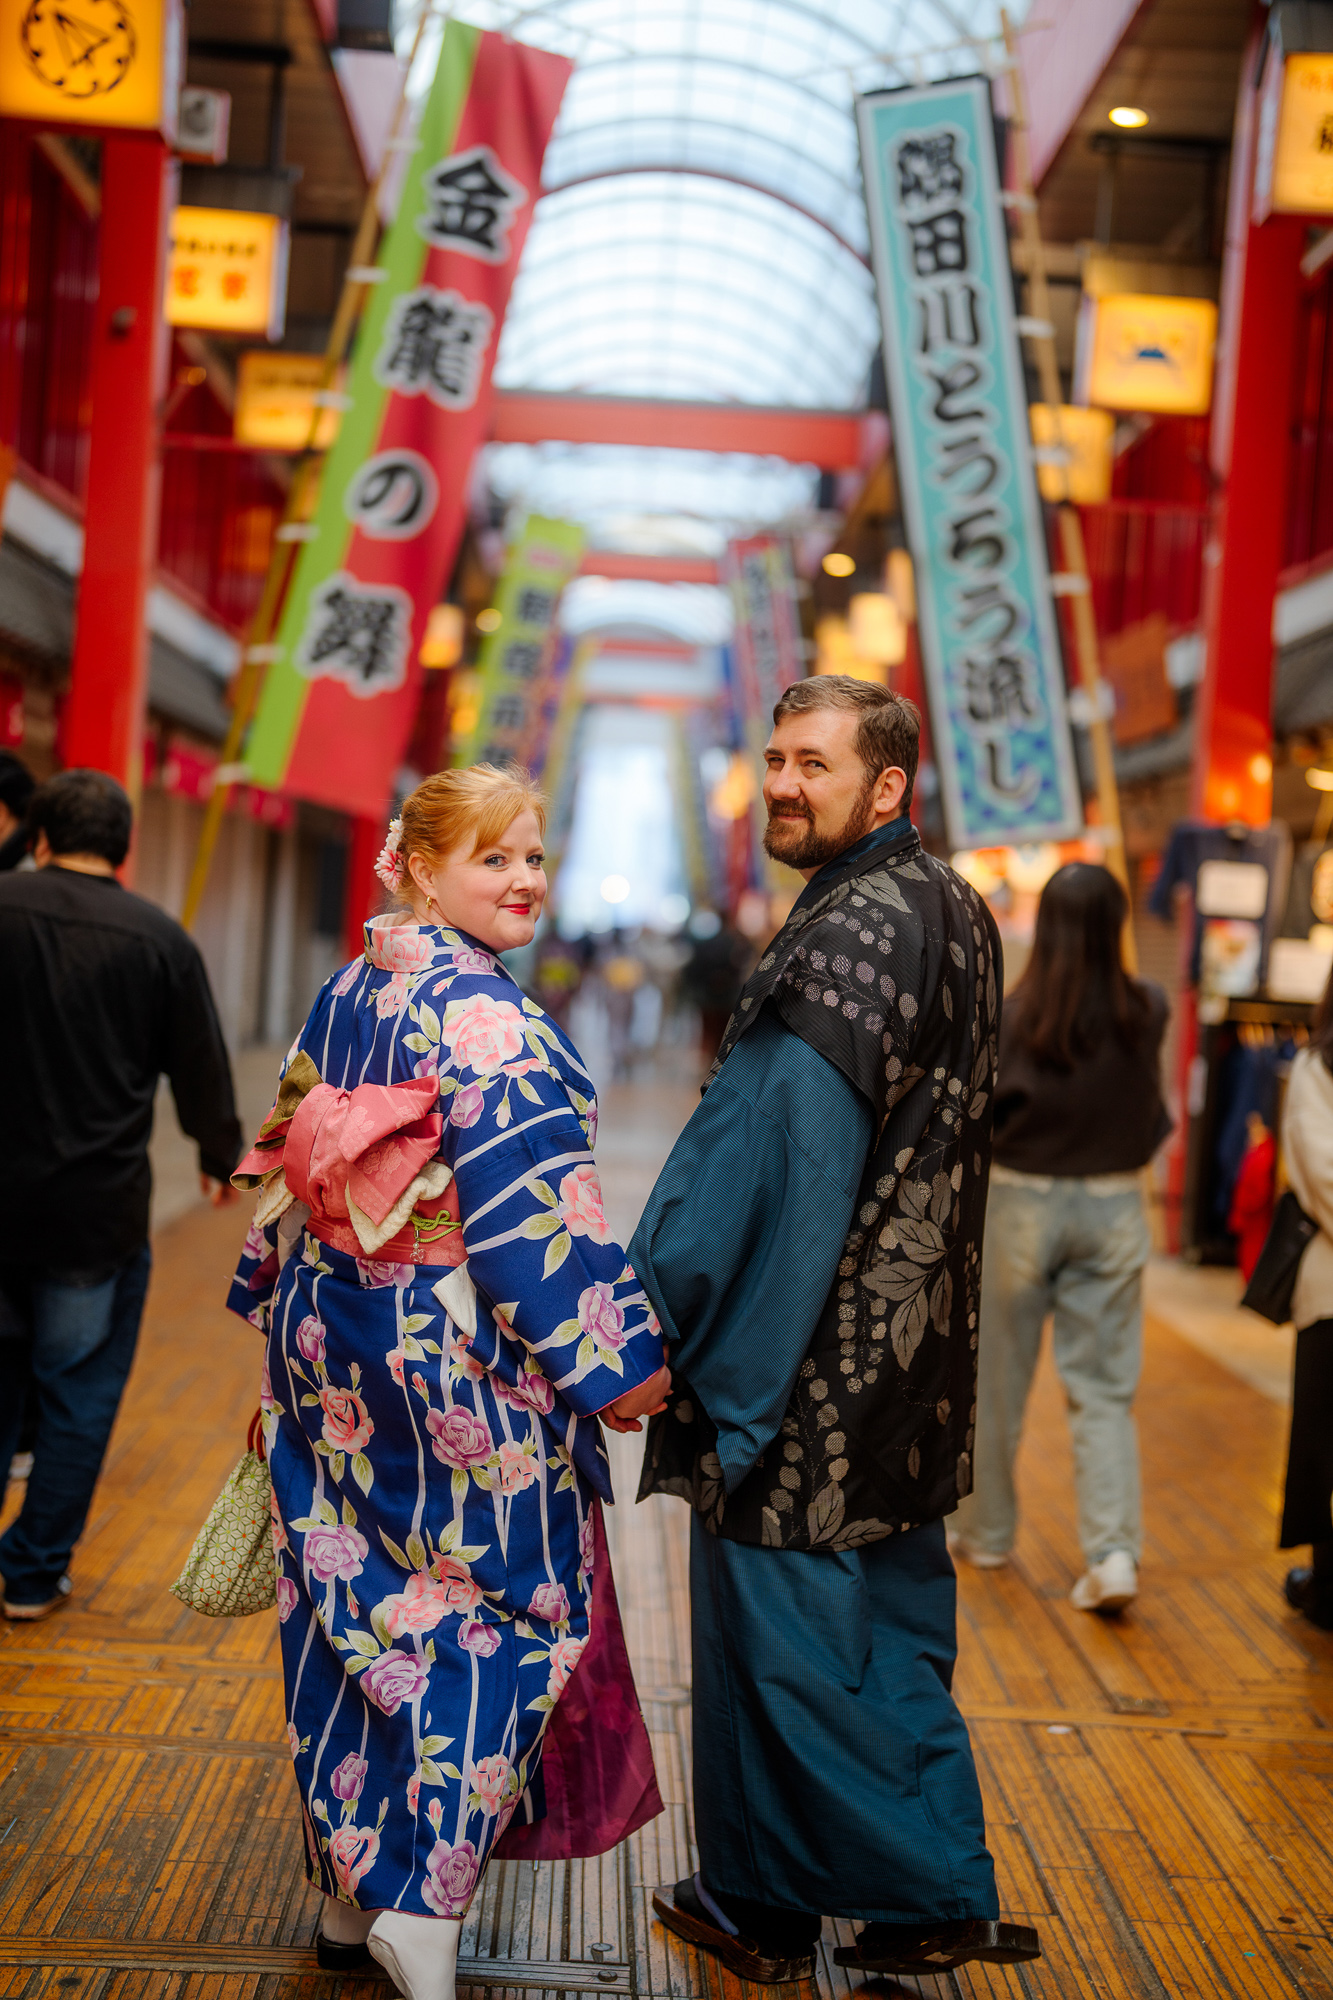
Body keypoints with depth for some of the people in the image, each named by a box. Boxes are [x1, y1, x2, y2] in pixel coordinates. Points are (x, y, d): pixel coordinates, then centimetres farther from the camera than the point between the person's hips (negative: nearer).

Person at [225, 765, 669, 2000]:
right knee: (492, 1612, 4)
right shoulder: (479, 1011, -17)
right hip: (458, 1364, -8)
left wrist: (290, 1331, 24)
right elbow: (529, 1205, -20)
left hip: (337, 1347, 8)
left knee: (357, 1607, 15)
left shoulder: (346, 995, 9)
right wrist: (614, 1357, -13)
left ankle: (349, 1888, 27)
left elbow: (289, 1172, 15)